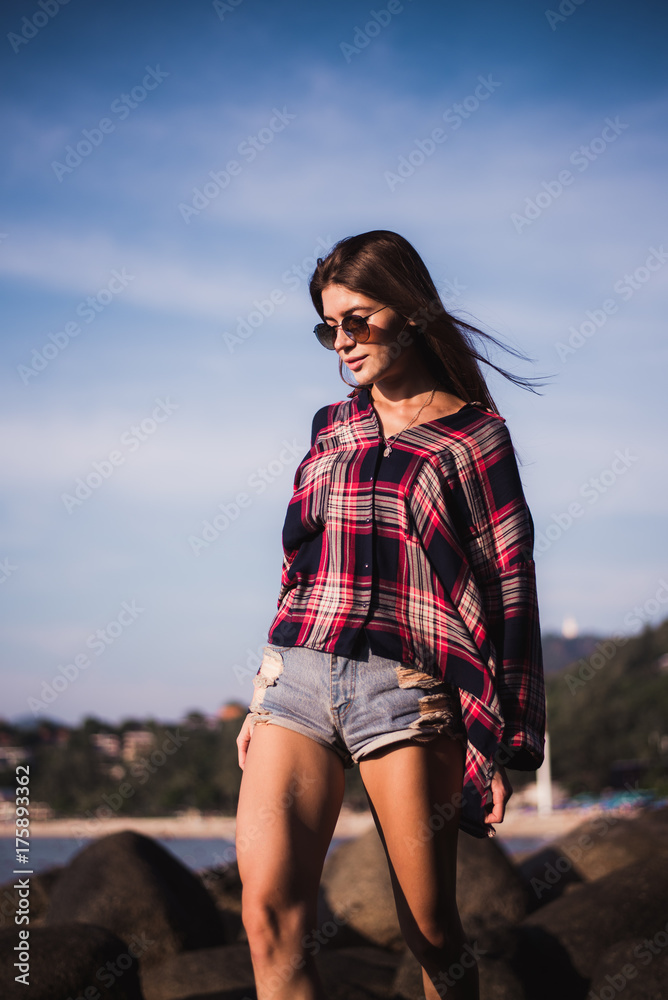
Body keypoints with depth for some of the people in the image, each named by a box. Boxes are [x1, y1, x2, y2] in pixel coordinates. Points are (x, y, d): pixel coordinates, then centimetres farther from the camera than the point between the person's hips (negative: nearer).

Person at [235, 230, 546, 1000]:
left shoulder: (472, 432, 4)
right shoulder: (331, 429, 18)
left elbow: (508, 589, 2)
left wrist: (503, 742, -2)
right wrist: (261, 703, 19)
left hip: (405, 685, -4)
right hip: (297, 675, 4)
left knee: (430, 931, 1)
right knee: (269, 915, -13)